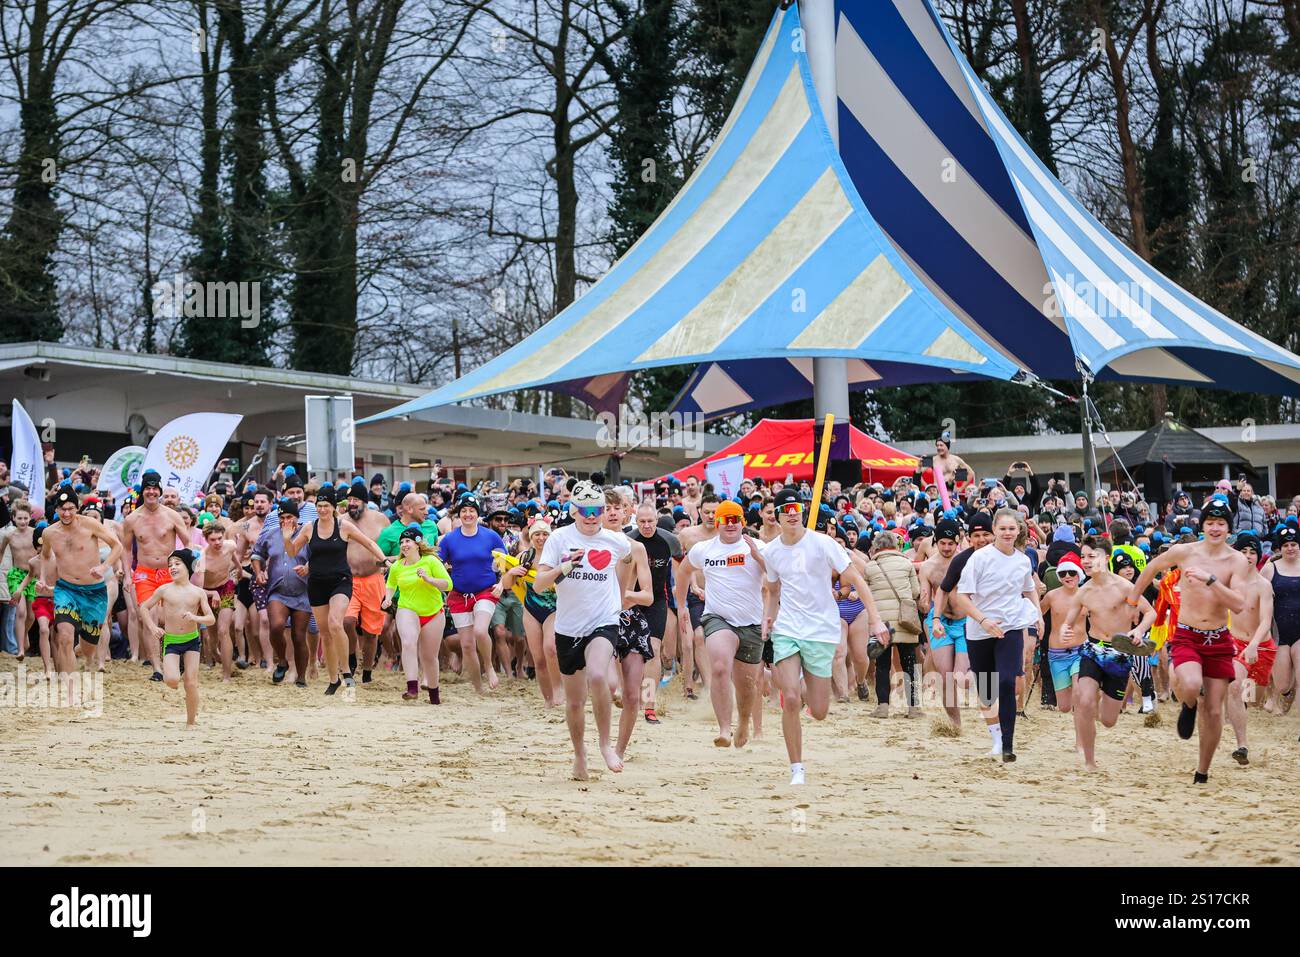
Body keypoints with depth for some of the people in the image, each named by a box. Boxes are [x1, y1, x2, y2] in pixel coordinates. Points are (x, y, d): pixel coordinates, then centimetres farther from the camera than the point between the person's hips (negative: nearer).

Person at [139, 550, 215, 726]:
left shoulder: (198, 593, 0)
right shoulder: (164, 590, -1)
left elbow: (211, 619, -2)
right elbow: (144, 608, 10)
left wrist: (195, 618, -21)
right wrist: (152, 627, -3)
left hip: (192, 640, 0)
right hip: (171, 641, 0)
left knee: (191, 684, -6)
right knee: (171, 681, -20)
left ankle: (191, 722, 9)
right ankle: (176, 667, 17)